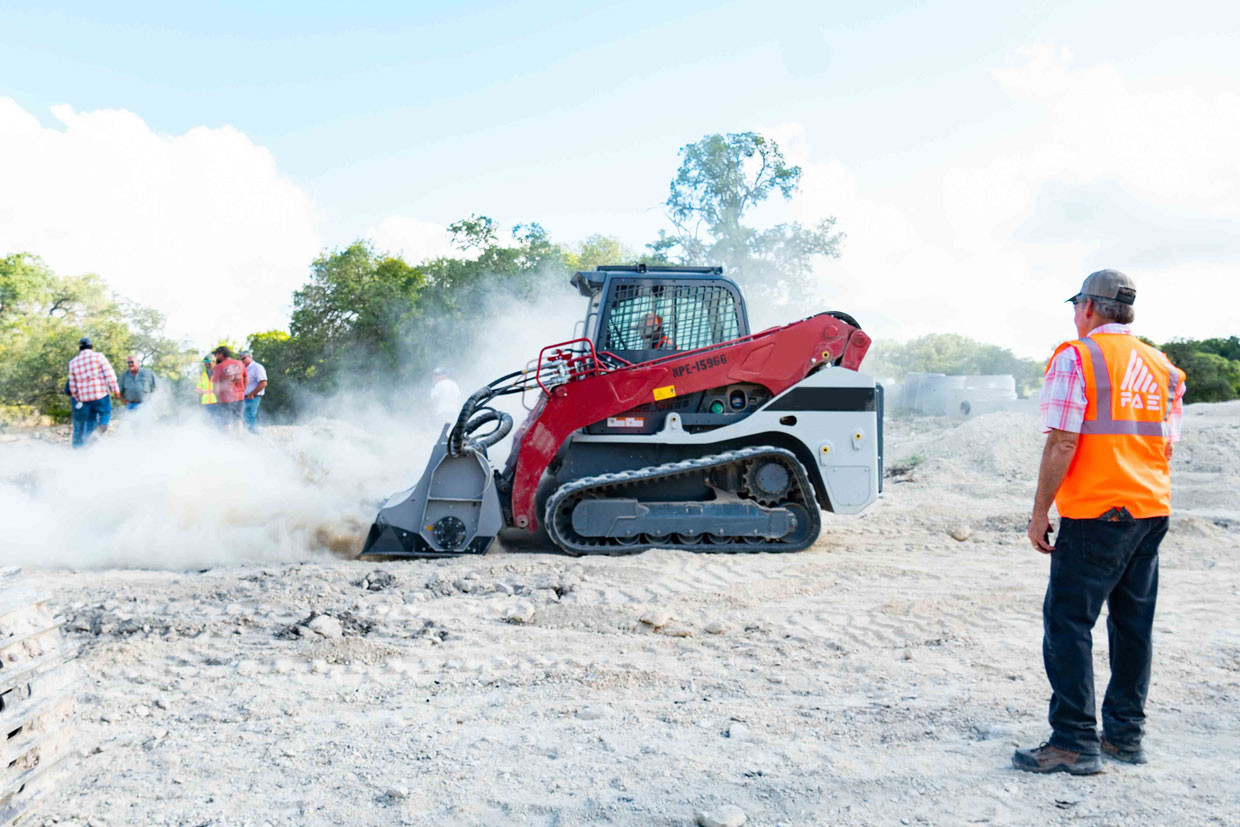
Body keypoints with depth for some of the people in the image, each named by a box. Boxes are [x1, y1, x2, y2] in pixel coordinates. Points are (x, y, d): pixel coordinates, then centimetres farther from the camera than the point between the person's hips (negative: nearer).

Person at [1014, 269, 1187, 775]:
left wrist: (1040, 514, -9)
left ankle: (1075, 743, -3)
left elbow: (1062, 444, -14)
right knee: (1133, 624, 13)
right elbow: (1166, 445, 17)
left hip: (1096, 512, -8)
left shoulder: (1076, 358, -9)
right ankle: (1125, 734, 21)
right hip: (1152, 509, 8)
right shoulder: (1162, 367, 14)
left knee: (1068, 623, -3)